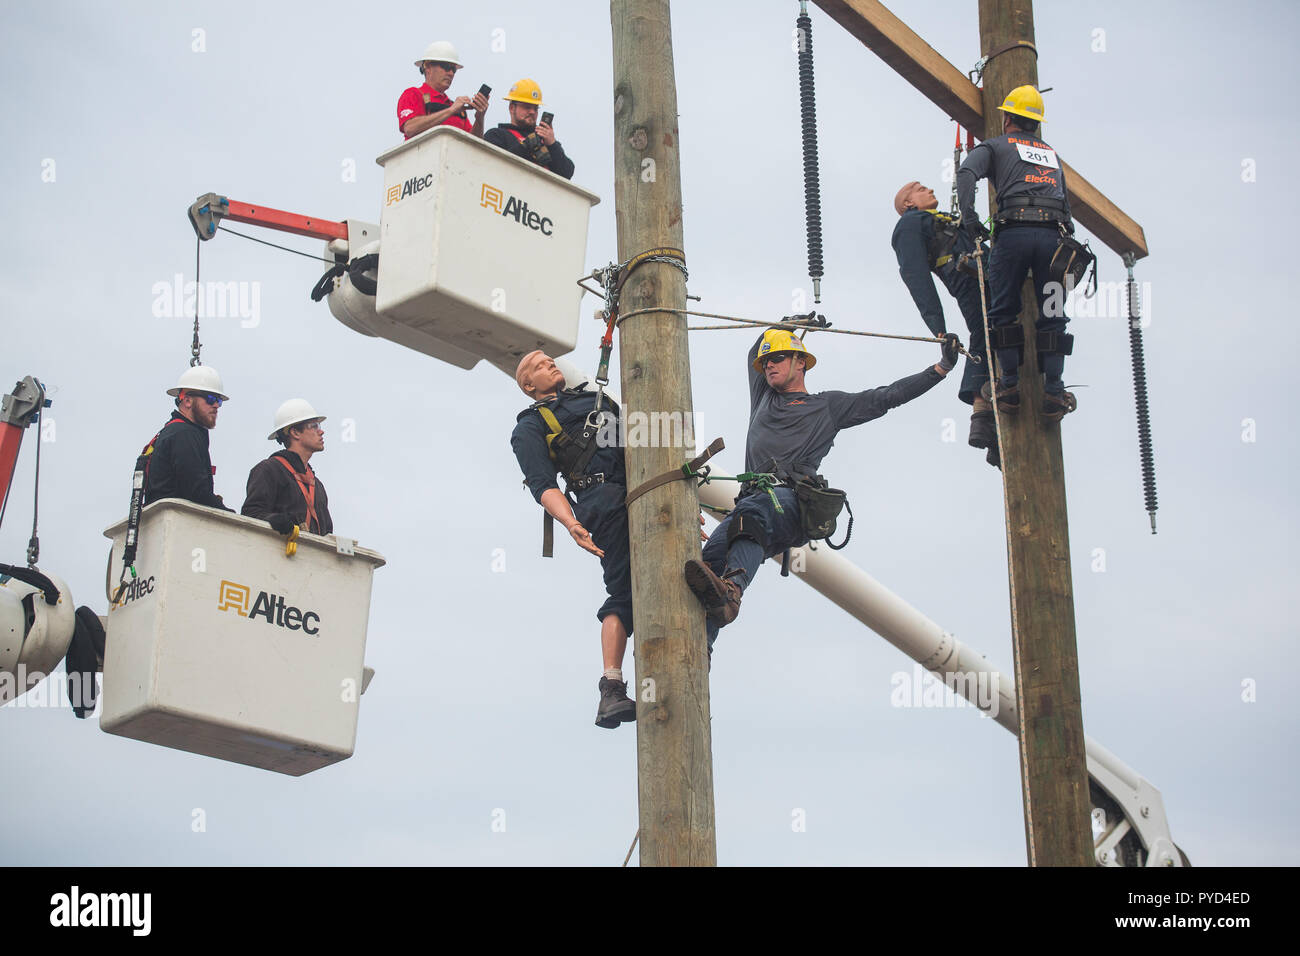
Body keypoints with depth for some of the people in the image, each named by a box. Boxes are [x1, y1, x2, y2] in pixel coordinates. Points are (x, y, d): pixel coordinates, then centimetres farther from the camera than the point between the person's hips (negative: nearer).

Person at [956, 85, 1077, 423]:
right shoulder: (1052, 154, 32)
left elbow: (966, 173, -4)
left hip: (1014, 231, -3)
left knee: (1003, 311, 3)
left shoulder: (995, 146, 15)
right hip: (1053, 234, 3)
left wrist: (969, 217, -9)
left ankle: (1010, 385, -4)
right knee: (1052, 315, 4)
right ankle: (1054, 392, -3)